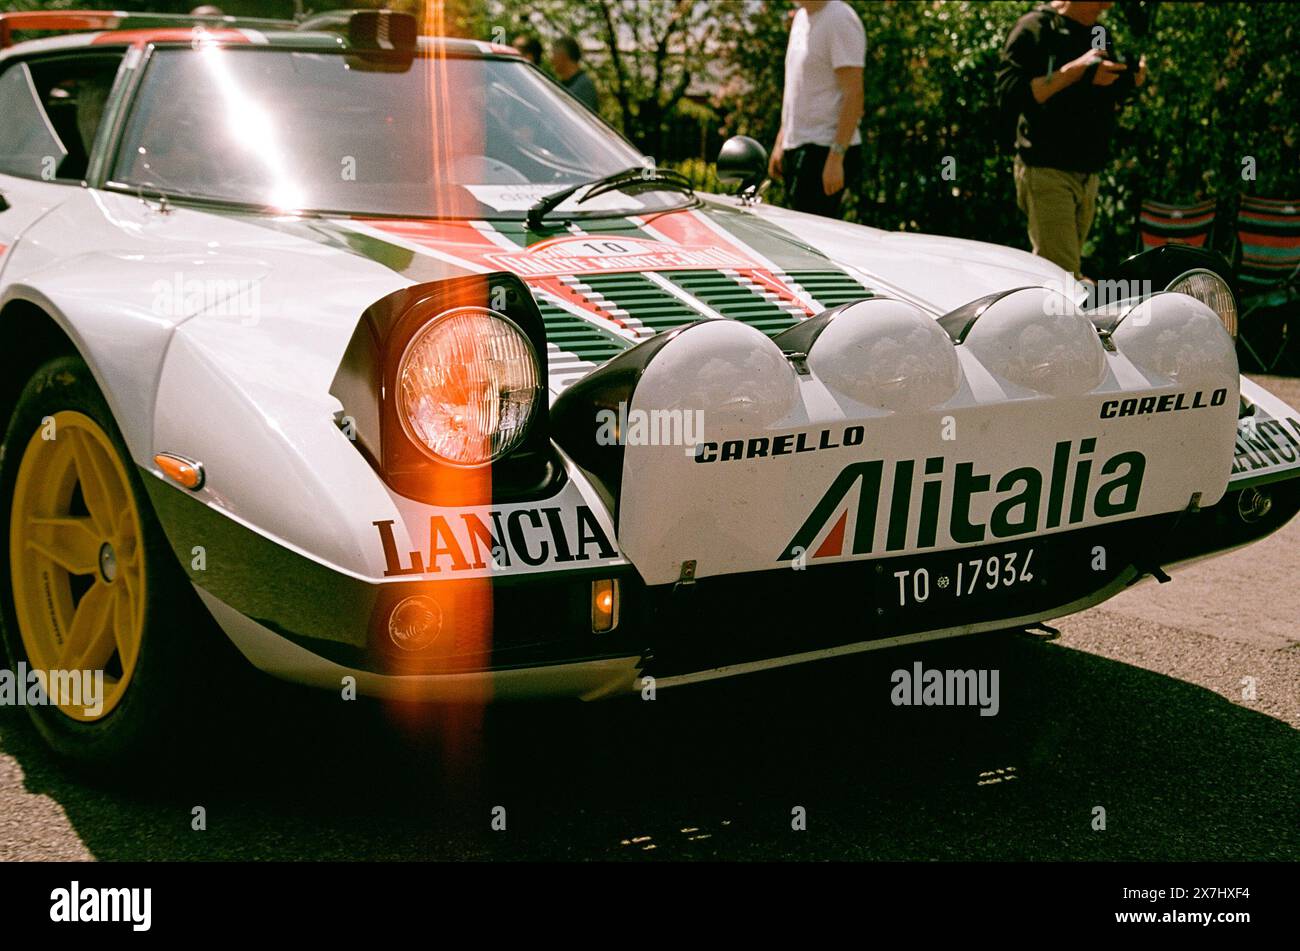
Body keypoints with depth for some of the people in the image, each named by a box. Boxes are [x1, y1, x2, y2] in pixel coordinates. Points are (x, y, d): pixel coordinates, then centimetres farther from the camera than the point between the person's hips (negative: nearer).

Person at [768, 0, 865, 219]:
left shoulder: (840, 19, -12)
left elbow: (853, 95, -16)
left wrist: (836, 158, -22)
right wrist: (780, 143, 19)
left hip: (824, 150, -9)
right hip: (797, 149, 9)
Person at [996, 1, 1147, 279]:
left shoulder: (1101, 35, 17)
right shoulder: (1035, 28, -5)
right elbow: (1009, 97, -18)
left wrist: (1128, 84, 0)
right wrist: (1075, 71, -22)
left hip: (1088, 173, 7)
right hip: (1046, 172, -7)